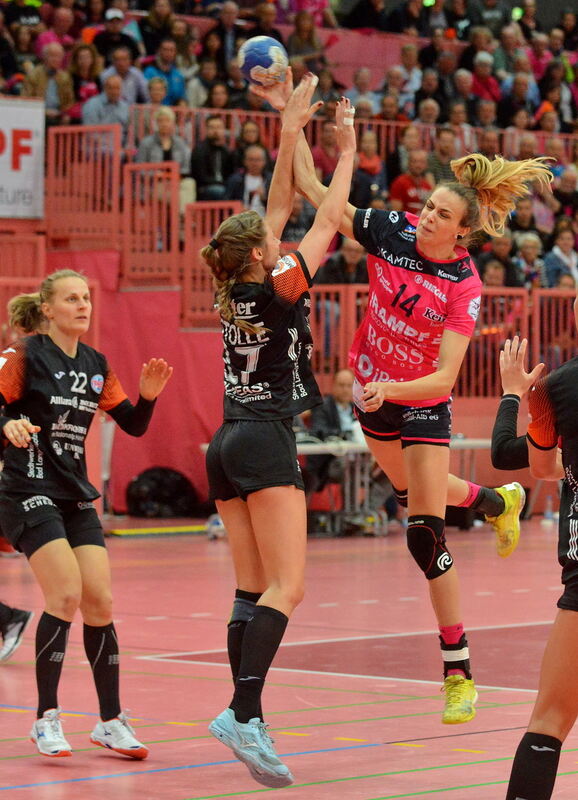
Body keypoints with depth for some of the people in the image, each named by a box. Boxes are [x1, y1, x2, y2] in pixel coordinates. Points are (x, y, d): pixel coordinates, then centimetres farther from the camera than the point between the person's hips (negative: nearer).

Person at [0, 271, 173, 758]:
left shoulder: (96, 365, 11)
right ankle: (46, 718, -8)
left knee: (100, 600, -2)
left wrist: (148, 396, -4)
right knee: (67, 593, -18)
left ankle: (111, 721, 8)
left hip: (77, 495, 6)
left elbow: (134, 426, 14)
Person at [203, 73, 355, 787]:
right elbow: (326, 221, -1)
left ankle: (247, 726, 2)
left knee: (252, 593, 7)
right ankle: (242, 711, -27)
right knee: (286, 588, -13)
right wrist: (346, 151, 9)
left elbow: (279, 207, 18)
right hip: (266, 443, -8)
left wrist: (290, 131, 20)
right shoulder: (276, 289, -9)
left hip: (229, 445, 8)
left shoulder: (235, 291, 9)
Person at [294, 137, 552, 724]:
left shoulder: (464, 286, -25)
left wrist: (389, 389, -45)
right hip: (372, 394, 5)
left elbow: (444, 377, -30)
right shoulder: (390, 231, -15)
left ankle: (459, 674, -3)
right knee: (413, 493, 29)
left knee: (425, 536, -11)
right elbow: (311, 188, -15)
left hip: (422, 404, -5)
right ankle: (497, 502, 63)